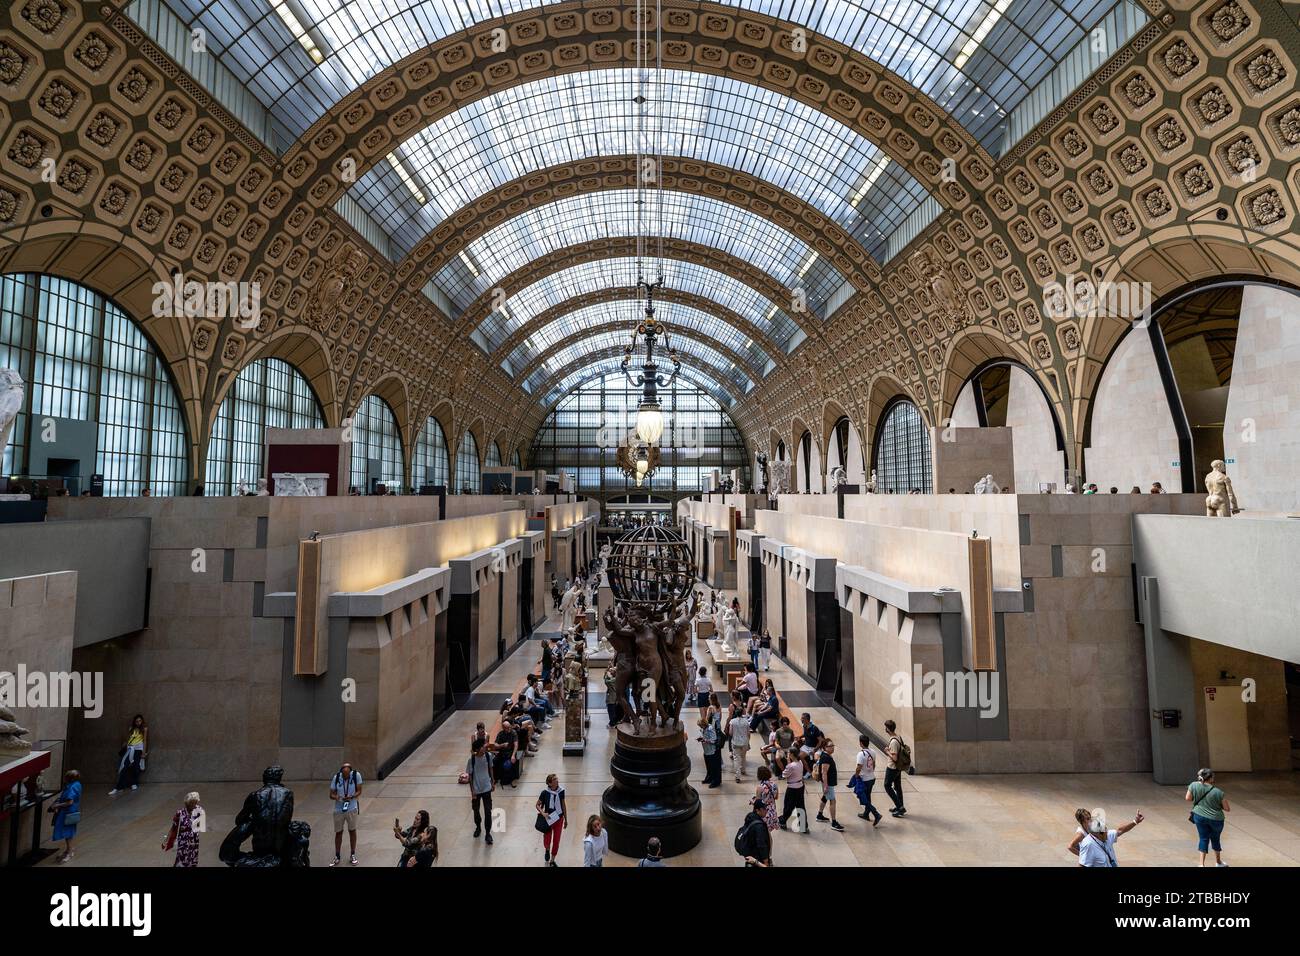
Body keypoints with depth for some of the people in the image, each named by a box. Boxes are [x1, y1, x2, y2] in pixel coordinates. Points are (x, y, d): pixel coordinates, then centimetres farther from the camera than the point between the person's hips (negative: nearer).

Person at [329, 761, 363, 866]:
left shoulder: (356, 775, -16)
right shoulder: (336, 777, -12)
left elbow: (359, 791, -8)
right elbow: (331, 794, -4)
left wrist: (351, 797, -25)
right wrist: (336, 797, -25)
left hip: (352, 808, -1)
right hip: (338, 809, 1)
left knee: (352, 831, 11)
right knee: (338, 832, 11)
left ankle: (352, 855, 27)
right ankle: (337, 857, 28)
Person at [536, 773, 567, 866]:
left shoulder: (561, 791, -10)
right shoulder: (545, 792, -18)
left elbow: (563, 805, 2)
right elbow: (538, 805, -5)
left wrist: (566, 819, 9)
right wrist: (542, 813, -23)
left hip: (559, 819, 2)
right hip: (548, 819, -2)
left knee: (556, 841, 10)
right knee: (547, 841, 1)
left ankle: (552, 860, 35)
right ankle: (547, 850, 39)